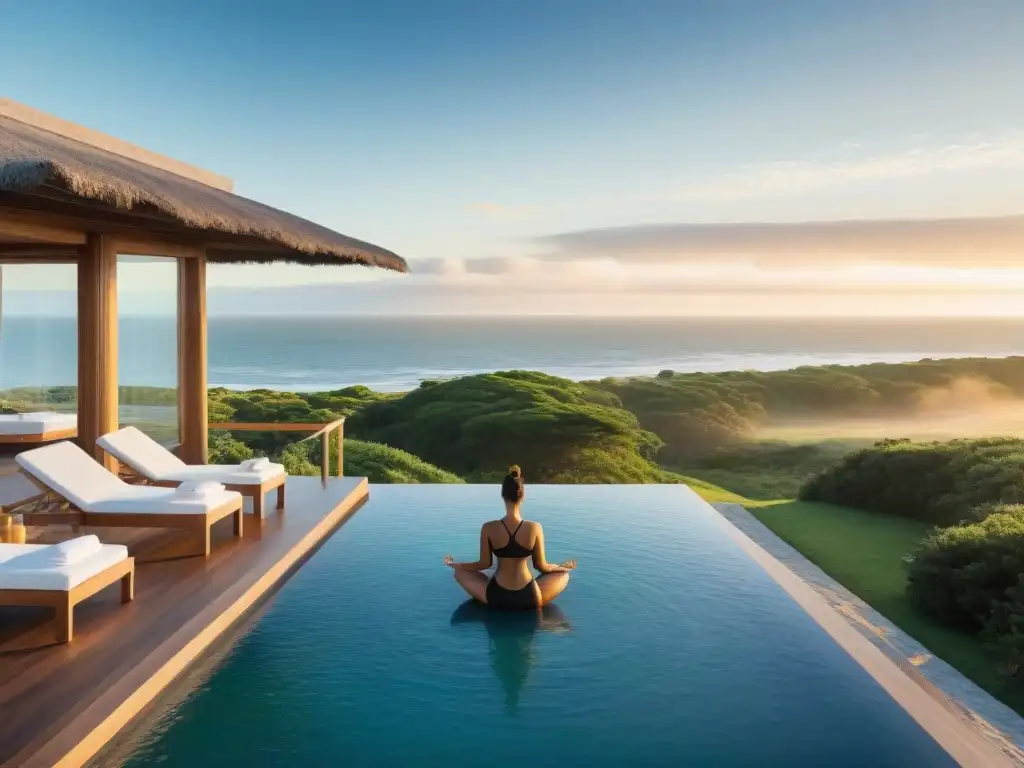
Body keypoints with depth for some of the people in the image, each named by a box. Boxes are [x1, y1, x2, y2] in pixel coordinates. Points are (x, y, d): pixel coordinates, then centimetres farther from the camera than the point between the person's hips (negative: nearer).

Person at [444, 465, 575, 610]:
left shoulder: (488, 528, -10)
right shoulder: (535, 528, -11)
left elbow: (485, 564, 1)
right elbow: (541, 566, -2)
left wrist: (454, 564, 19)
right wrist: (564, 566, 19)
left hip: (496, 597, 0)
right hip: (529, 599, 0)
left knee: (460, 572, 24)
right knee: (563, 574, 26)